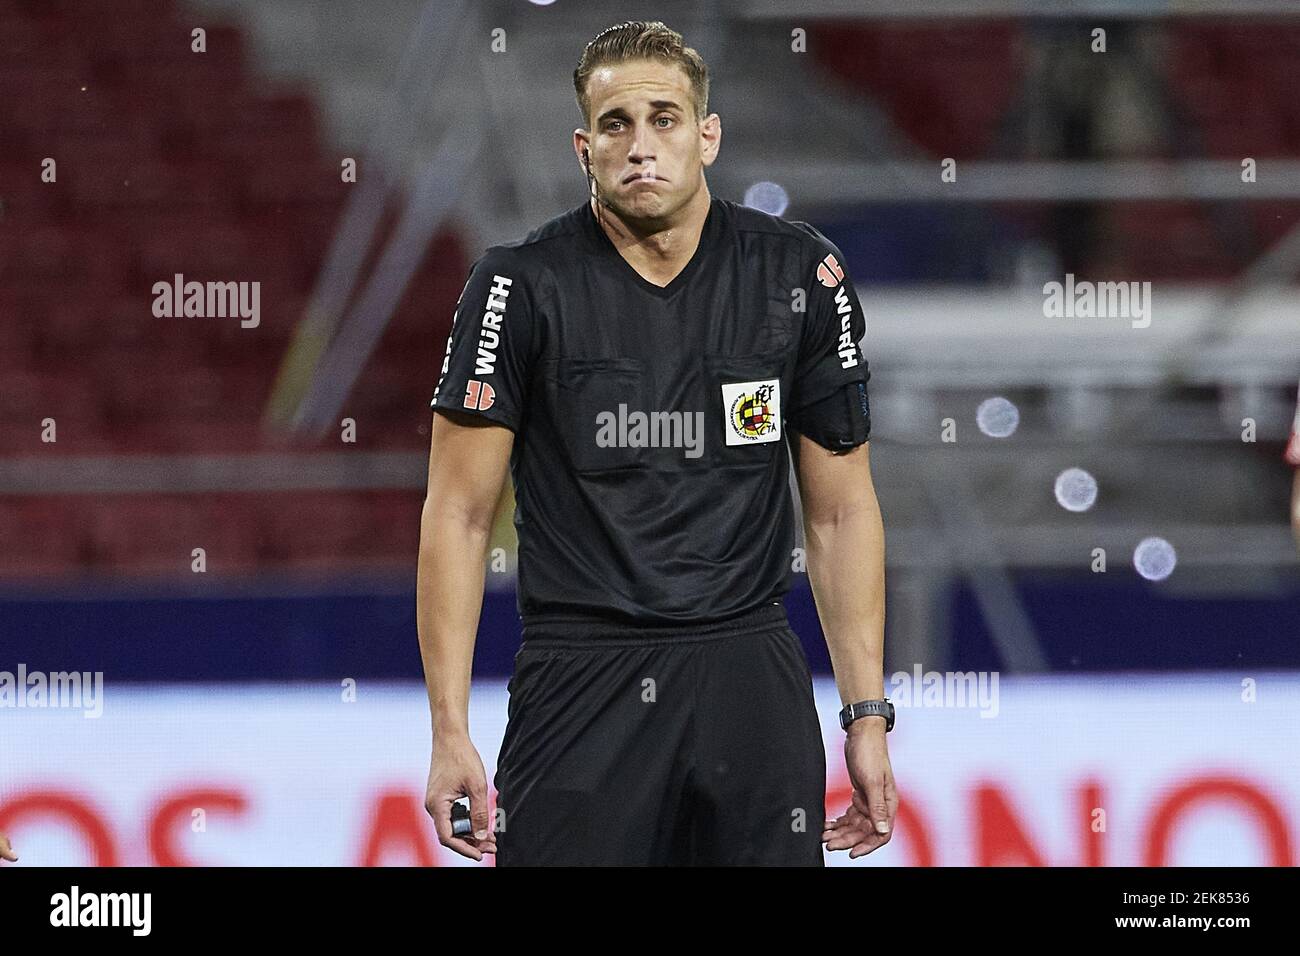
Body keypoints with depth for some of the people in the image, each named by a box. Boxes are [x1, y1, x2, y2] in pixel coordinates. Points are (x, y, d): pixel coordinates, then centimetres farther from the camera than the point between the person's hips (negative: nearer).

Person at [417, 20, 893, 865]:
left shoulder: (802, 275, 3)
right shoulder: (523, 287, -4)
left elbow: (842, 510, 8)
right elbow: (459, 515, -3)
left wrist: (868, 716, 3)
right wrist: (450, 732, -10)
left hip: (750, 674, 2)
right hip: (580, 688, -2)